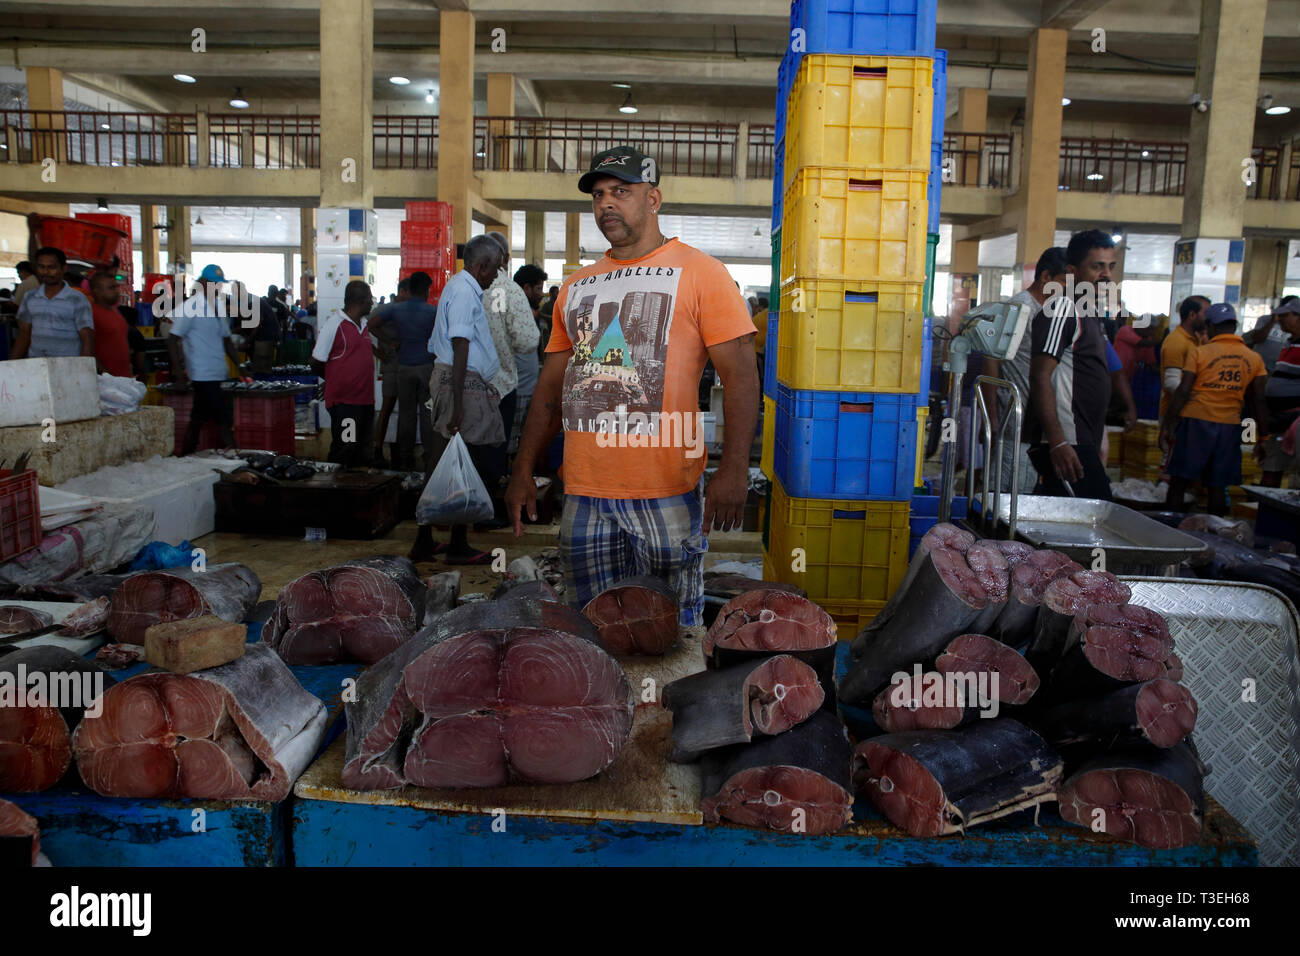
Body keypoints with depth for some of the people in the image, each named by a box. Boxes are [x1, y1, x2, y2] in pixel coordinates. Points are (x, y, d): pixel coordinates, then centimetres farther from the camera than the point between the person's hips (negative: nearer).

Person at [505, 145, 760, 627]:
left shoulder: (698, 271, 1)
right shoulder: (576, 286, 17)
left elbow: (740, 374, -6)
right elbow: (551, 385, 20)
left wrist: (734, 469, -17)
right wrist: (523, 471, 13)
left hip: (666, 495, -5)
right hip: (584, 495, 5)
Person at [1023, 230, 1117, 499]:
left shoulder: (1088, 315, 21)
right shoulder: (1062, 310, -9)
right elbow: (1040, 378, -18)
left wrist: (1096, 445, 23)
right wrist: (1058, 443, -26)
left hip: (1082, 444, 10)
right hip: (1065, 446, -10)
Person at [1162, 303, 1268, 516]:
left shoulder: (1200, 353, -5)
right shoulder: (1254, 358, 6)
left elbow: (1183, 392, -9)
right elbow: (1259, 401, 6)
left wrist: (1167, 425, -4)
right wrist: (1262, 438, 12)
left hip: (1196, 421, -3)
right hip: (1230, 426, 3)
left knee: (1178, 481, 3)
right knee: (1218, 487, 9)